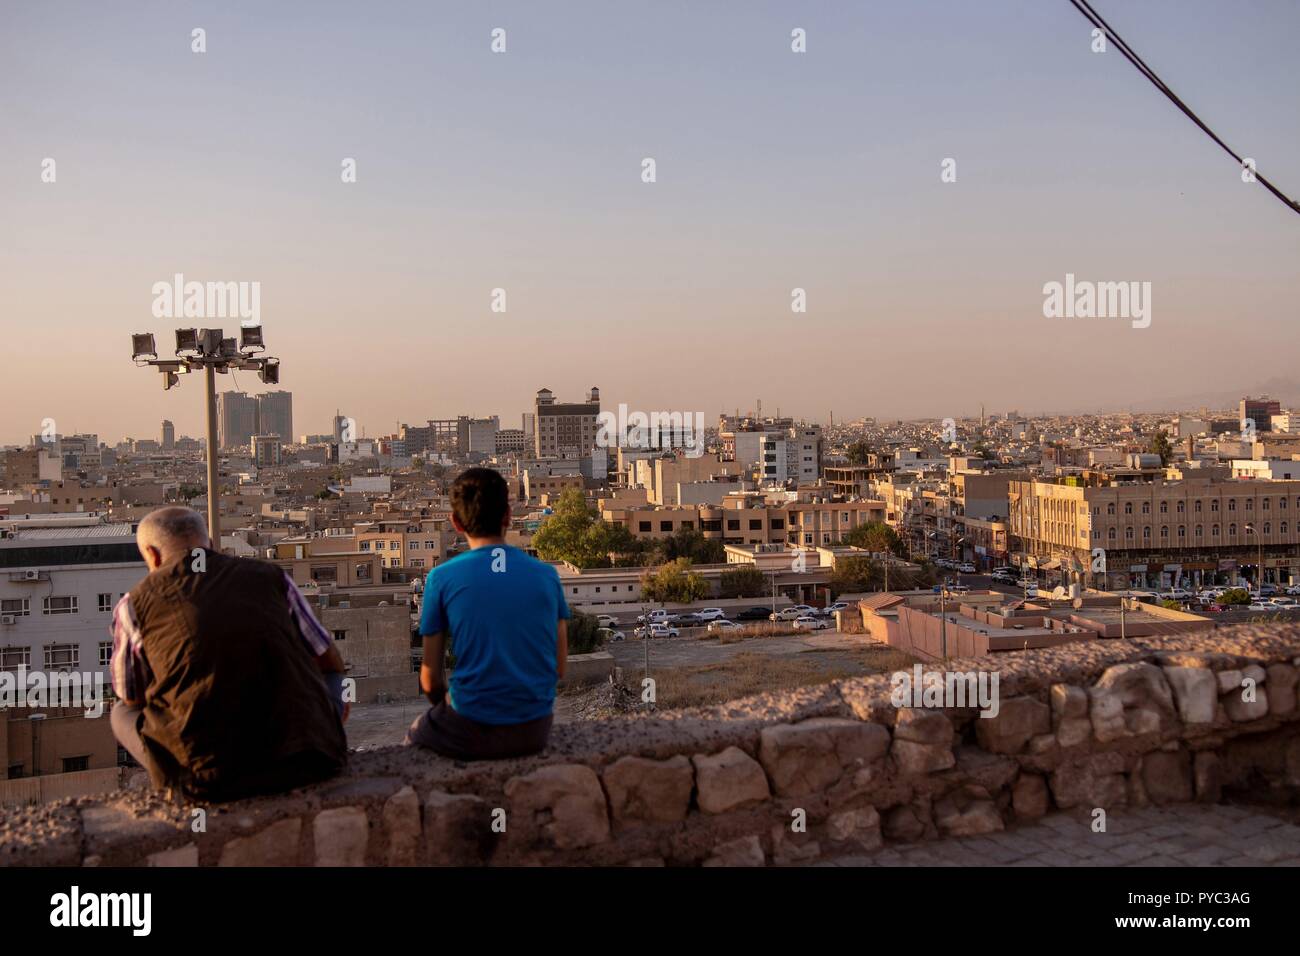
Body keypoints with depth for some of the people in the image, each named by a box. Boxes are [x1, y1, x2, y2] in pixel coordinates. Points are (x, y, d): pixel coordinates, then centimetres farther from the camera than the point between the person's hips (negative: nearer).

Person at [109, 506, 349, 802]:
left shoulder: (134, 604, 9)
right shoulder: (270, 575, 12)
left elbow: (131, 698, 24)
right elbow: (332, 661, 24)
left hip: (211, 775, -1)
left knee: (122, 713, 28)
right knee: (329, 677, 32)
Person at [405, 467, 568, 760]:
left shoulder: (442, 578, -7)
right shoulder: (546, 574, 0)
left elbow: (430, 681, -2)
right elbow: (559, 668, 6)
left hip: (472, 734, -3)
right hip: (535, 733, 4)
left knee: (416, 733, 29)